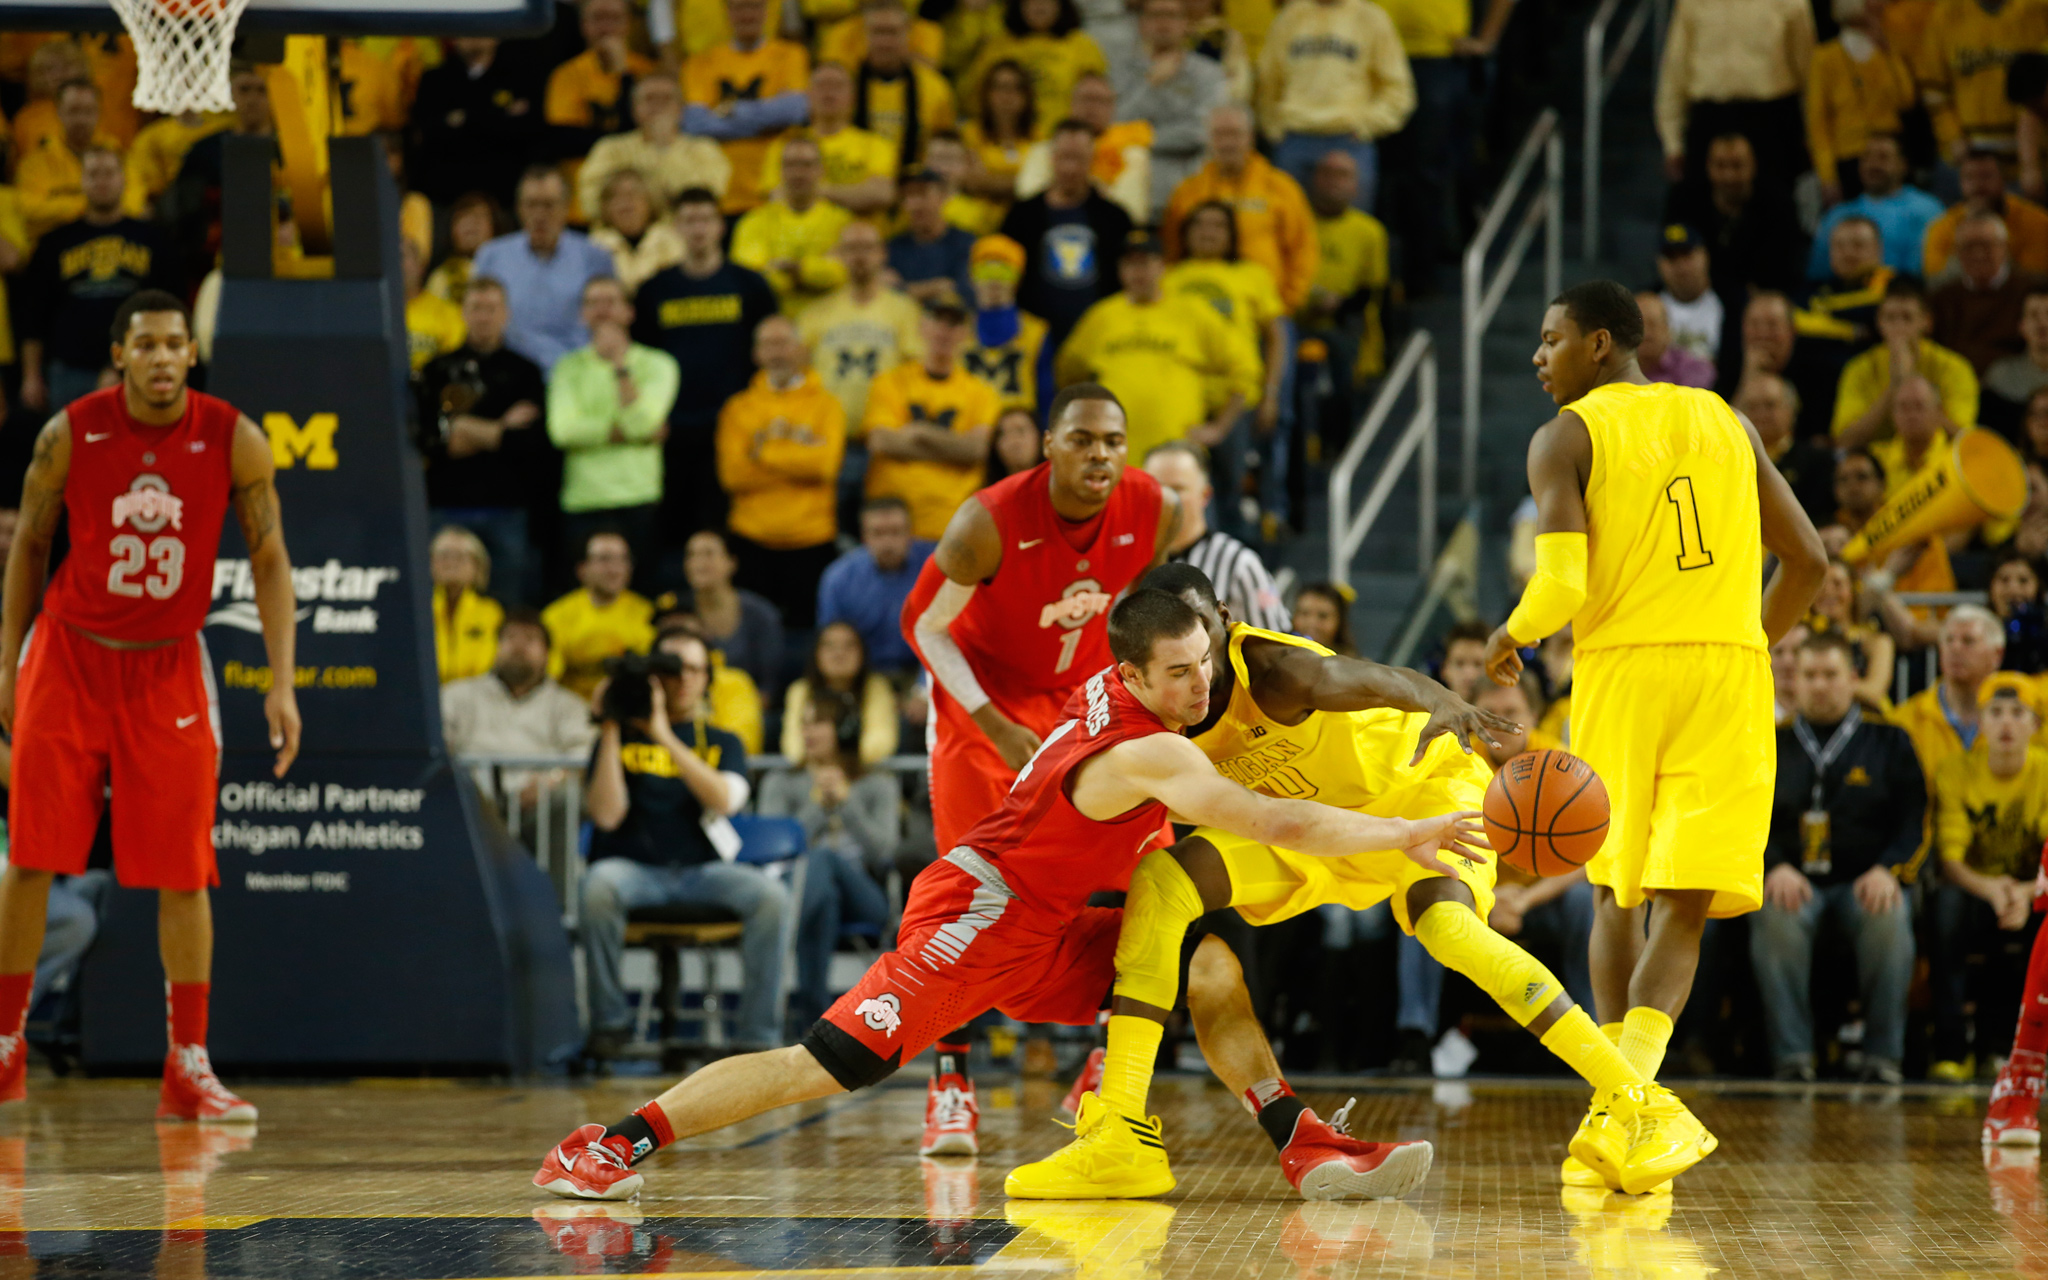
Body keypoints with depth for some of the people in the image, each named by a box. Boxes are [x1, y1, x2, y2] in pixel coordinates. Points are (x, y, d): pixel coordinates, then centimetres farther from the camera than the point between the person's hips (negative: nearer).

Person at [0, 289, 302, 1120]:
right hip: (70, 655, 0)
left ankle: (188, 1069, 2)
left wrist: (282, 683, -9)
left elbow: (269, 561, -2)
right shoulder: (69, 435, -10)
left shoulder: (235, 442, -10)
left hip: (168, 669, 0)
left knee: (183, 873, -3)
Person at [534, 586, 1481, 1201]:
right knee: (820, 1067, -12)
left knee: (1211, 971, -1)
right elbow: (1281, 826, -28)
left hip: (1041, 931, 9)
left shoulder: (1113, 691, 2)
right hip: (972, 919, -9)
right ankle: (609, 1146, -5)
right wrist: (1410, 836, -23)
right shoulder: (1146, 753, -24)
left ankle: (1304, 1148, -2)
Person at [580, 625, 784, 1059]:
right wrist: (611, 732, -8)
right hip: (636, 871, -1)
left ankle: (759, 1036, -19)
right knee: (599, 884, -36)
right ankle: (610, 1019, -18)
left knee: (771, 896, -28)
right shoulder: (622, 737, 10)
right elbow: (606, 815, -6)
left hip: (703, 869, 1)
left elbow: (724, 800, -9)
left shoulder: (722, 743, 14)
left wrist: (666, 738, -16)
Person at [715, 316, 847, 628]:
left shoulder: (825, 404, 6)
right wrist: (795, 454, -8)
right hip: (752, 539, 1)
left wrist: (764, 451, -6)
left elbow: (824, 463, -10)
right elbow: (732, 474, -4)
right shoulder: (739, 408, 9)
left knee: (806, 627, 0)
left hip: (811, 540, -1)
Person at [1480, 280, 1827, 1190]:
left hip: (1622, 669, -2)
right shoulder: (1724, 422, 15)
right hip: (1730, 672, 2)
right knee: (1683, 905, -4)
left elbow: (1562, 583, -13)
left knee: (1616, 897, 15)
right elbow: (1807, 559, 14)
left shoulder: (1565, 439, 0)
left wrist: (1511, 639, 8)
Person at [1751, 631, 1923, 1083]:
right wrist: (1774, 868, -14)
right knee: (1776, 918, -36)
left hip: (1865, 880, 0)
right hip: (1793, 878, 0)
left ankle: (1884, 1057, -27)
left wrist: (1887, 868, -13)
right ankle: (1792, 1057, -31)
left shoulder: (1889, 742, 15)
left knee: (1890, 919, -36)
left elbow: (1913, 819, 8)